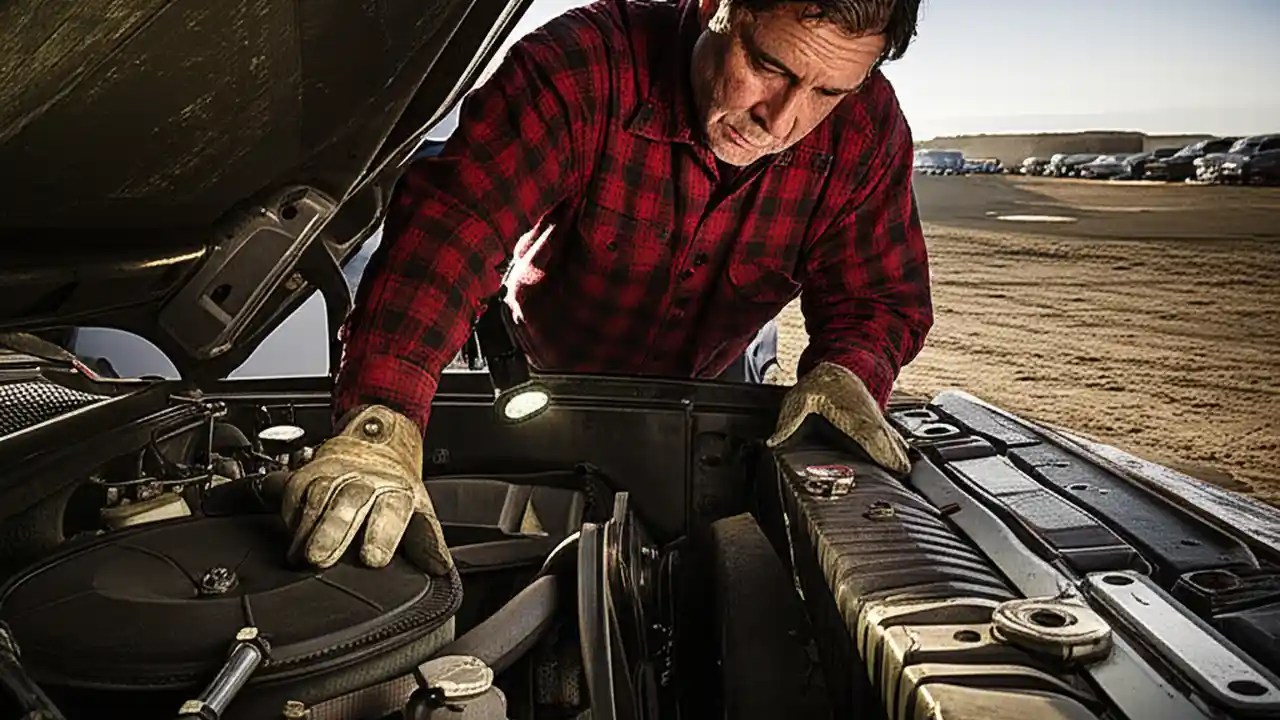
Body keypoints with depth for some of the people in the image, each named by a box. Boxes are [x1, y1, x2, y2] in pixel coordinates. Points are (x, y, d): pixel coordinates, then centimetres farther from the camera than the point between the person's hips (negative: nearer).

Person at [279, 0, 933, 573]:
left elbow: (884, 297, -14)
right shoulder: (580, 66, -37)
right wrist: (379, 426, -64)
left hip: (707, 386, 3)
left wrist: (845, 373, -40)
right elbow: (447, 222, -49)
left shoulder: (868, 129, -24)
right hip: (541, 374, -2)